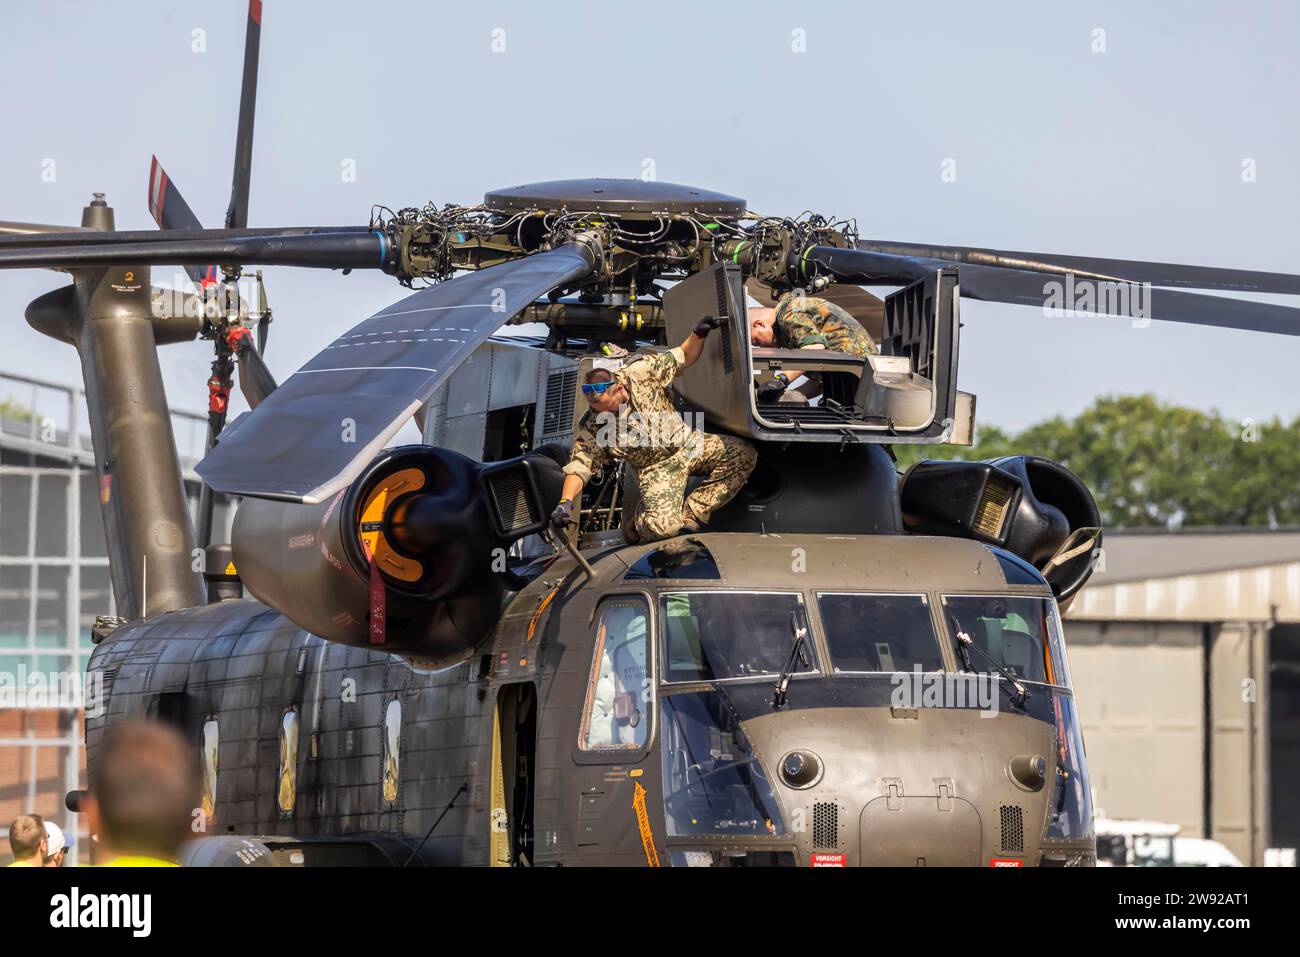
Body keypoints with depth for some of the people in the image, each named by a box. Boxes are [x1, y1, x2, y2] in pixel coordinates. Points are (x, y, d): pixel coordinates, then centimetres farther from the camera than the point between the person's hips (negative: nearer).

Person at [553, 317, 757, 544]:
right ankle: (634, 519, 10)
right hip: (656, 468, -4)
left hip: (688, 444, 4)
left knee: (743, 455, -16)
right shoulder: (592, 428, -16)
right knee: (662, 527, -29)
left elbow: (683, 358, -2)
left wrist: (698, 335, -20)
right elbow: (579, 466, -15)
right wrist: (566, 503, -29)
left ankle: (691, 512, -9)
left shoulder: (640, 372, -14)